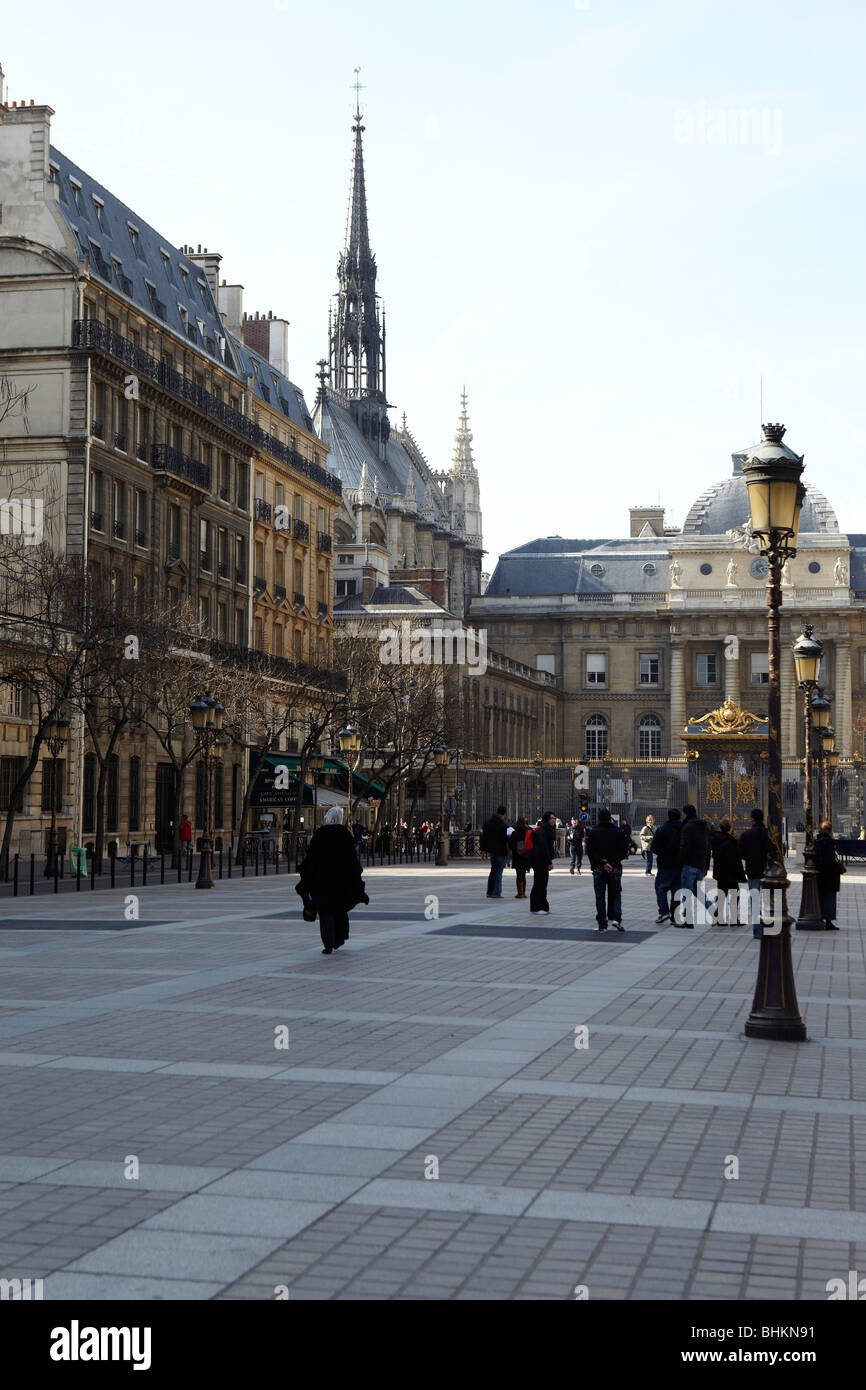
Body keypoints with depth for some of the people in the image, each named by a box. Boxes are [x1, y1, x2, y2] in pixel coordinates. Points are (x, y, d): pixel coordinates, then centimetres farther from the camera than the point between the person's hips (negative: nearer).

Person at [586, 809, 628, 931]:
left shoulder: (593, 832, -2)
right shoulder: (619, 832, 0)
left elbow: (590, 852, -11)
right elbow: (624, 851, -5)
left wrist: (602, 863, -13)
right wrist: (613, 862, -7)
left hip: (598, 869, 0)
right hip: (615, 869, 0)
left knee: (600, 897, 6)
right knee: (615, 894, 12)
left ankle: (602, 924, 5)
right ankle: (615, 918, -6)